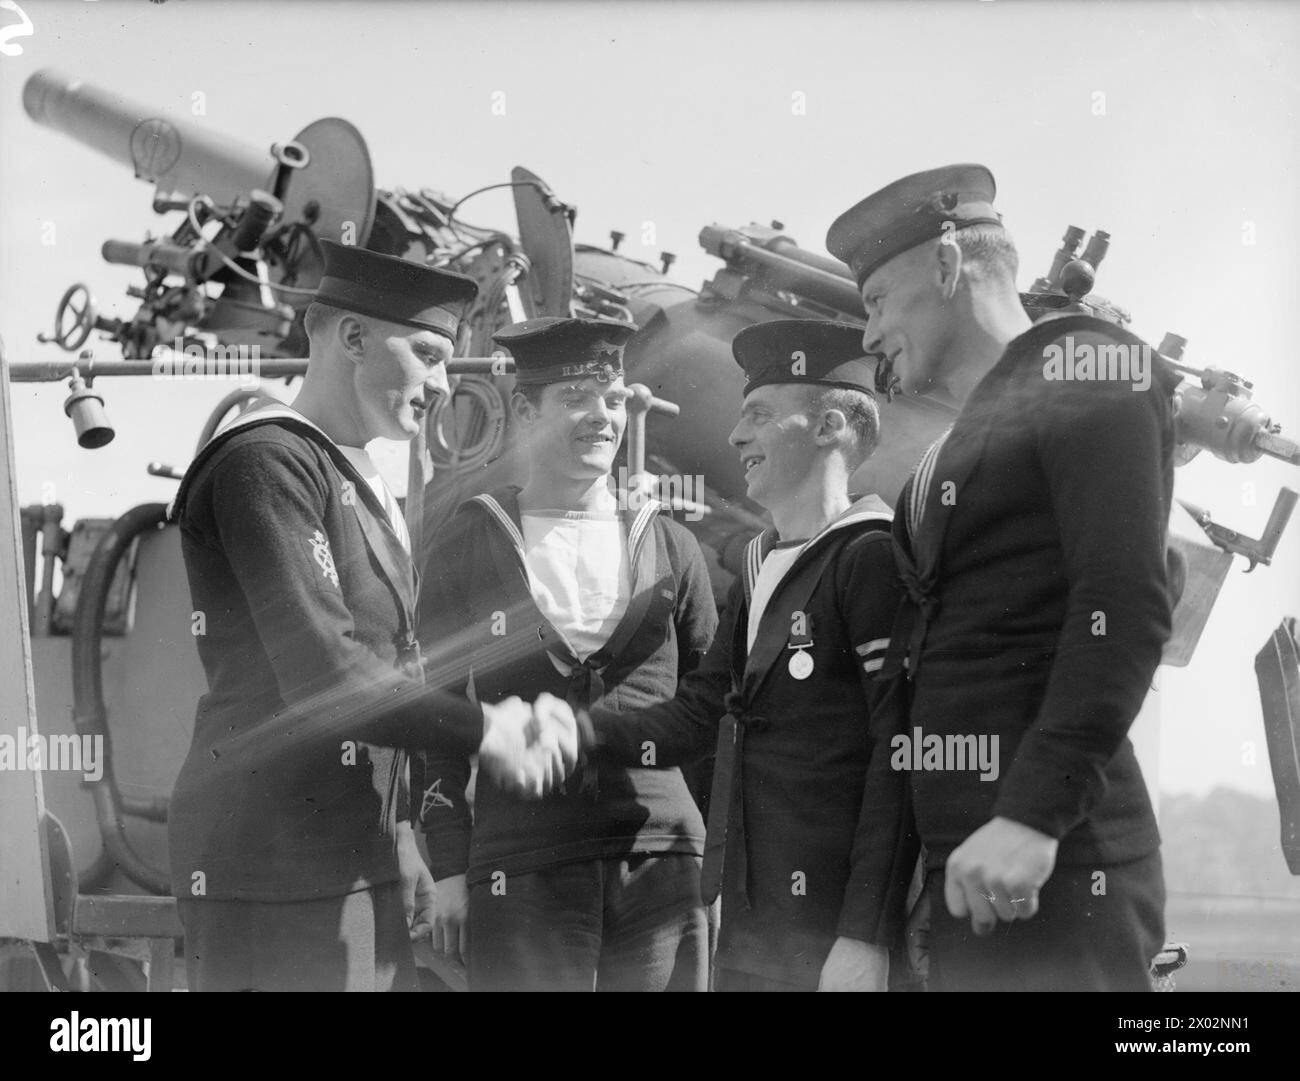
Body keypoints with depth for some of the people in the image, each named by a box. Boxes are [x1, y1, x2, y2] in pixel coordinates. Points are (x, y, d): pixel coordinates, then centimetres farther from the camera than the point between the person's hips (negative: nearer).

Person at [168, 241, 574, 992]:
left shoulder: (365, 483, 17)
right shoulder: (265, 463, -13)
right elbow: (322, 676, -21)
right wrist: (484, 730, -12)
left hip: (364, 866, 9)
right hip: (276, 877, -9)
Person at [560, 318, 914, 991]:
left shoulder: (872, 558, -9)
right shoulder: (757, 573, 16)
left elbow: (899, 753, -15)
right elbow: (693, 719, 15)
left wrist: (865, 938, -20)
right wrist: (580, 727, -3)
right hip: (746, 926, 8)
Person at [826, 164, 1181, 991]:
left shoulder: (1083, 365, -3)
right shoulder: (967, 438, 20)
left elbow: (1126, 607, -15)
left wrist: (1032, 816, -21)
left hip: (1050, 860, -8)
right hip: (966, 861, 8)